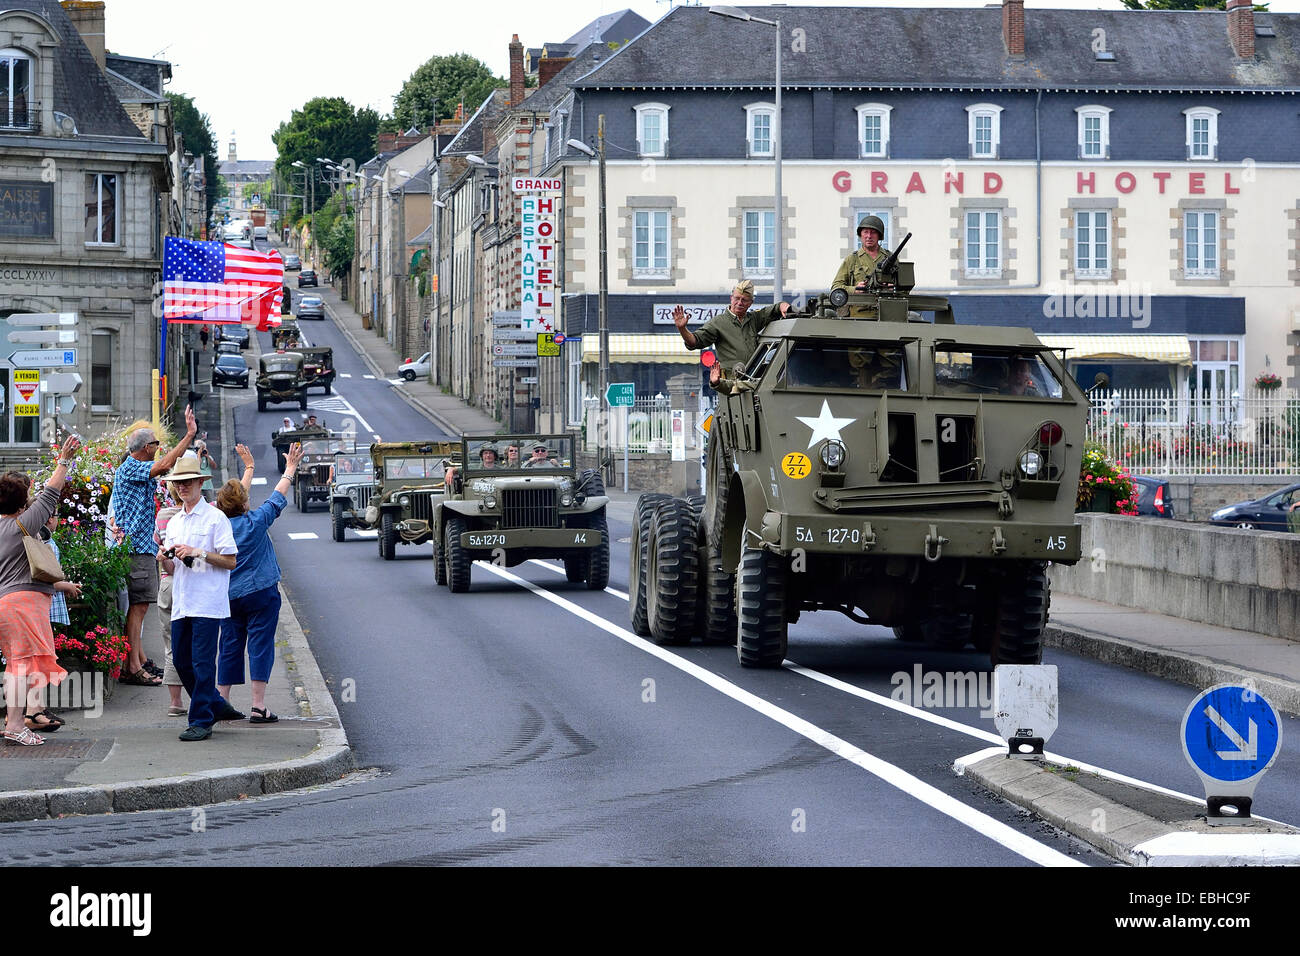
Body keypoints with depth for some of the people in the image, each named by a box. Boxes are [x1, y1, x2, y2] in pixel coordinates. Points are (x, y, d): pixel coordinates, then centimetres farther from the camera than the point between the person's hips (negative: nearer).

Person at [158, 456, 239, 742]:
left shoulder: (216, 518, -3)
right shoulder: (174, 523, 18)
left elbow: (230, 561, -8)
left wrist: (198, 553, -17)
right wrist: (164, 560, -1)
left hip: (208, 603, -7)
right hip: (181, 602, 7)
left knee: (202, 662, -8)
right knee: (181, 661, 8)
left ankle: (202, 721, -4)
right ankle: (217, 706, 23)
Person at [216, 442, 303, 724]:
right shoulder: (255, 522, -12)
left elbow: (238, 495, 17)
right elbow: (278, 497, 1)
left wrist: (249, 468, 30)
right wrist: (290, 468, 15)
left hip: (229, 595, 5)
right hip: (261, 592, -5)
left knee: (230, 648, 11)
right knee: (260, 645, -4)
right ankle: (258, 706, -9)